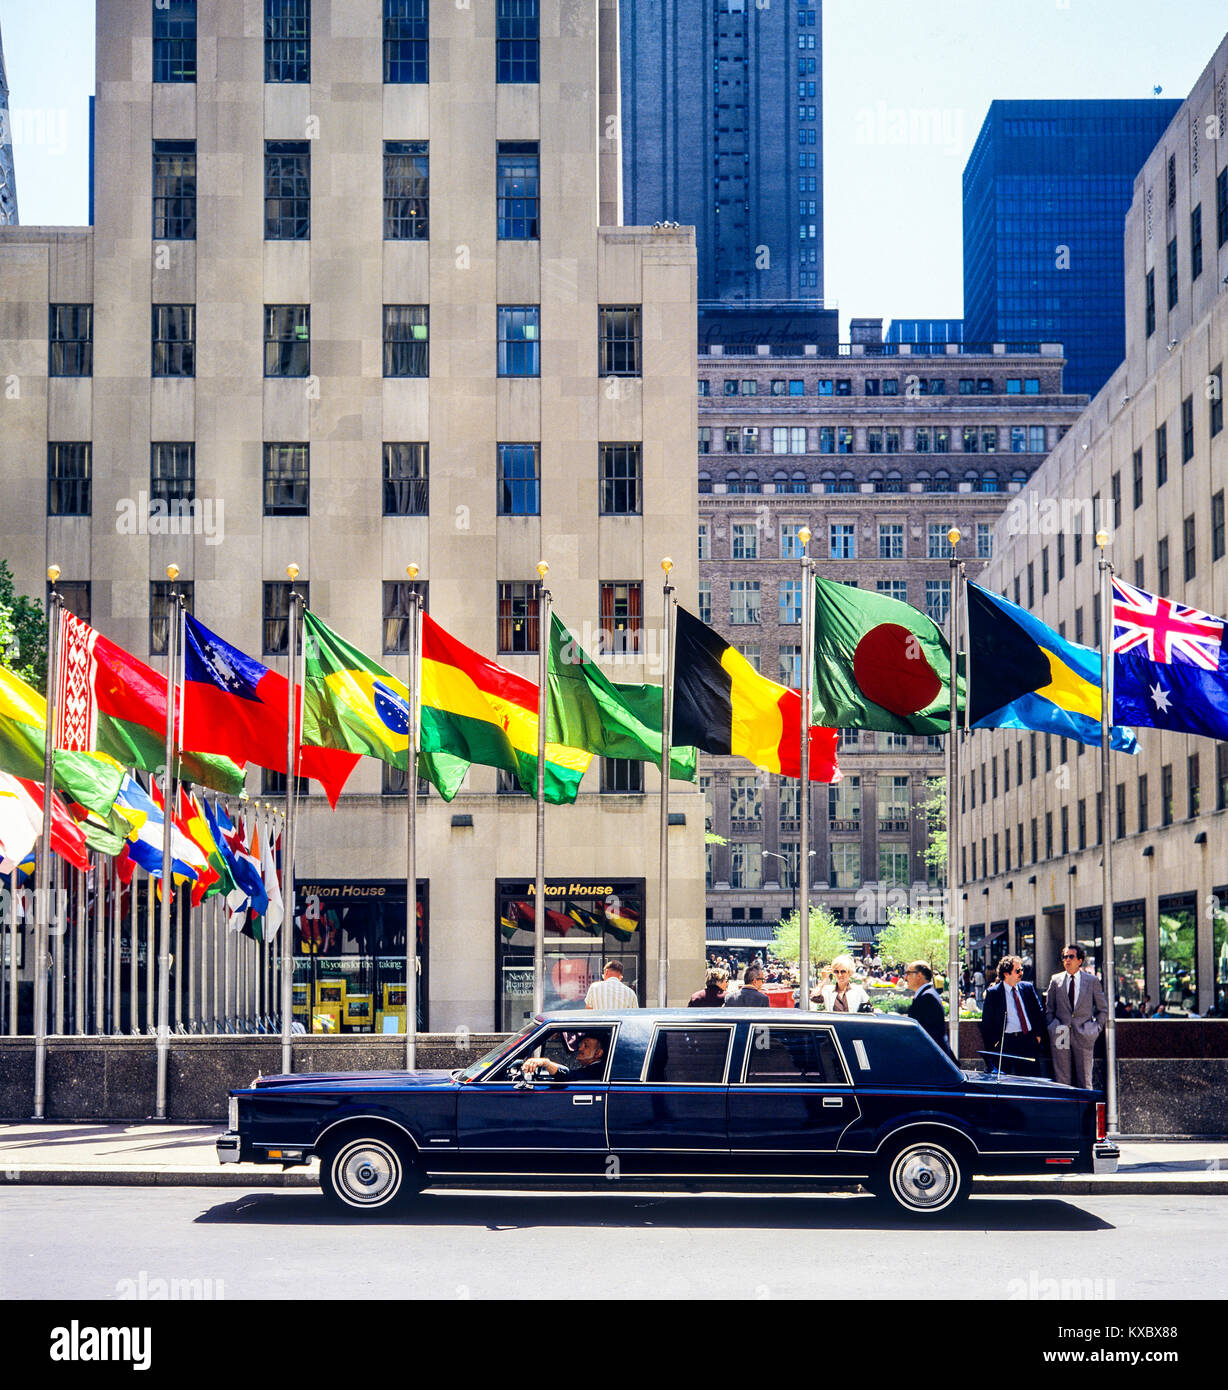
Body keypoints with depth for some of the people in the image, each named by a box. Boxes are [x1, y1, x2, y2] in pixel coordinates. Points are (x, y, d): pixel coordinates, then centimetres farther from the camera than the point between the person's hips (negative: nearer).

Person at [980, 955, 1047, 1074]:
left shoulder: (1027, 988, 10)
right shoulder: (993, 992, -1)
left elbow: (1039, 1011, 17)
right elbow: (986, 1022, 1)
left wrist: (1038, 1035, 9)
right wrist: (993, 1043, -5)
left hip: (1029, 1041, 3)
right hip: (1005, 1043, -3)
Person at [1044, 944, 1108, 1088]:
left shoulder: (1092, 981, 6)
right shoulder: (1055, 980, 9)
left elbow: (1103, 1009, 12)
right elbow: (1049, 1009, 15)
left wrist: (1096, 1028, 2)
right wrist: (1052, 1028, 3)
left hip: (1084, 1036, -1)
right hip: (1061, 1036, 1)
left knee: (1085, 1081, 1)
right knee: (1061, 1080, 0)